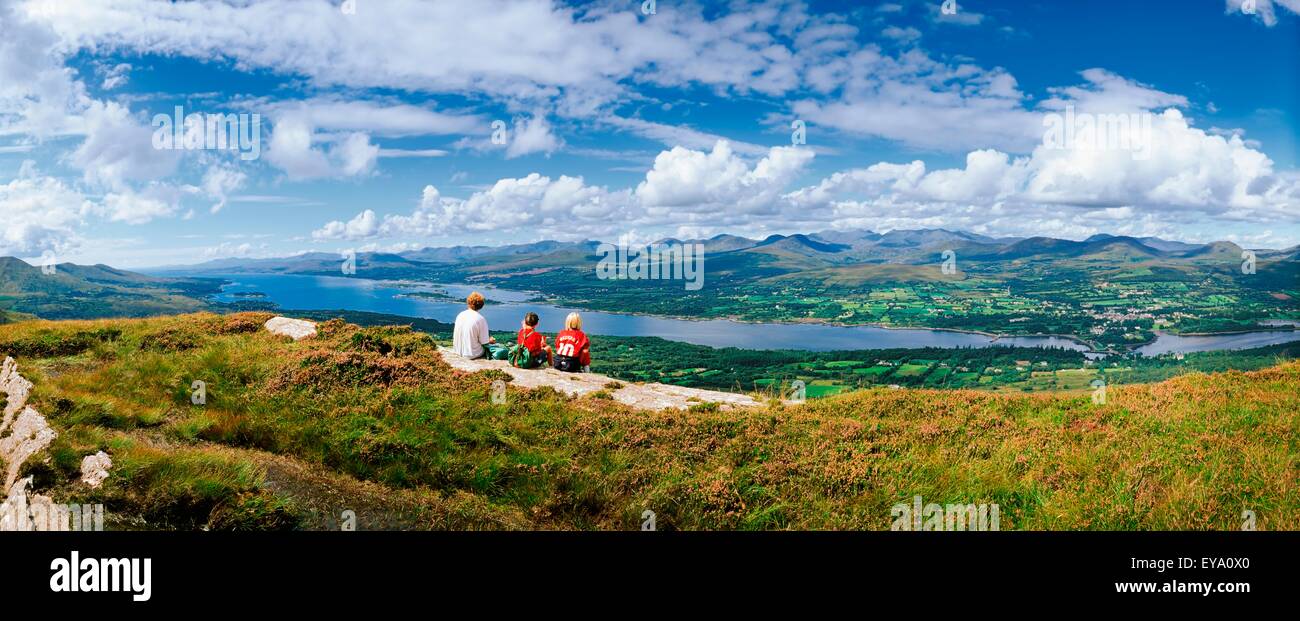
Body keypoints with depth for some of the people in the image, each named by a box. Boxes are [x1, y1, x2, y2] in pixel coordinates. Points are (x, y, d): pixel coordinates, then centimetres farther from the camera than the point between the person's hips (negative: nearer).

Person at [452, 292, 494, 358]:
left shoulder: (460, 315, -1)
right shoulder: (480, 319, -17)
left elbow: (455, 336, 9)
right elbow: (484, 342, -13)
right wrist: (490, 340, 10)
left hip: (458, 351, 6)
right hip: (472, 354, -6)